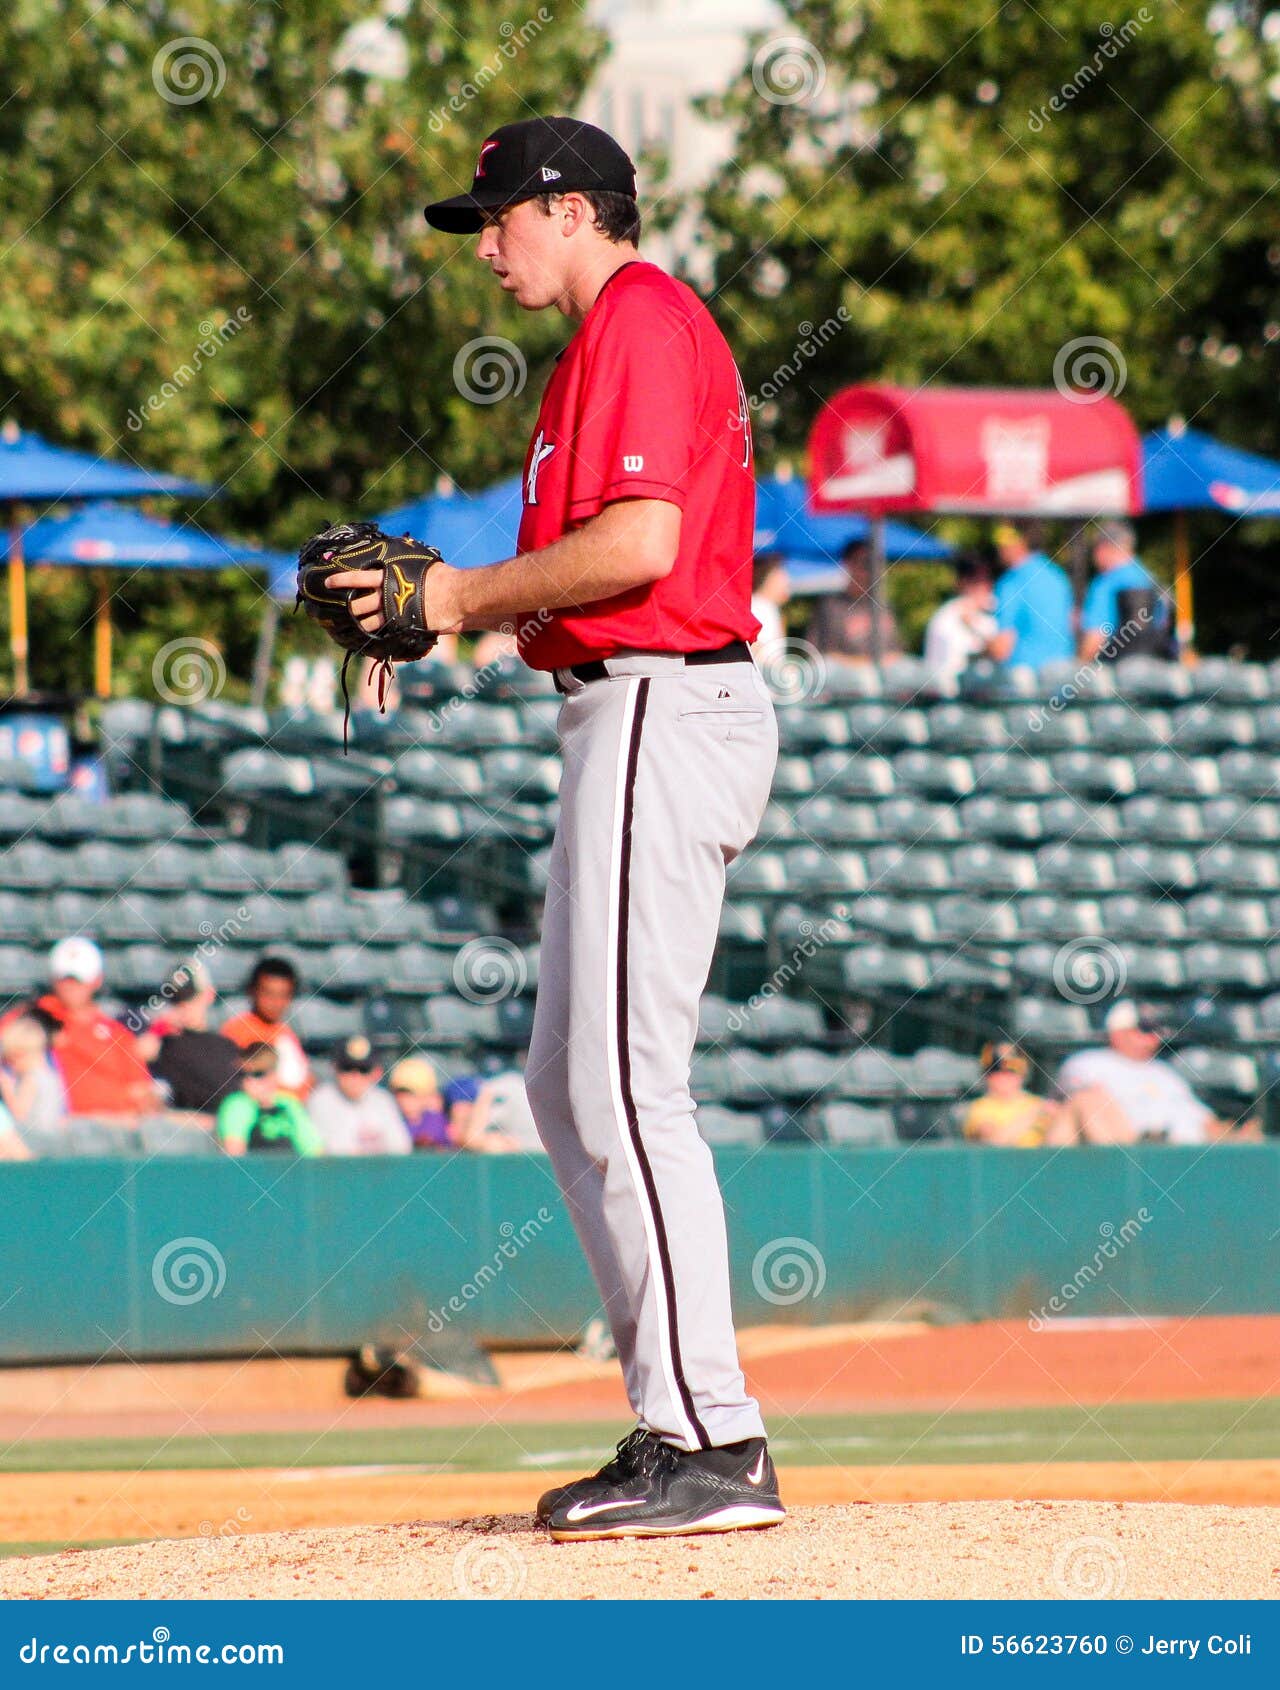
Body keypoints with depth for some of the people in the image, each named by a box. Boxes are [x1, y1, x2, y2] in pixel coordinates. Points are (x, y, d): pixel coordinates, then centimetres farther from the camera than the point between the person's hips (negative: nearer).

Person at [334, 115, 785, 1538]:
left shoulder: (642, 321, -10)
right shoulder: (619, 335, 23)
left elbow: (638, 544, -22)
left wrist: (469, 592, -9)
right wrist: (452, 609, 13)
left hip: (661, 714, -11)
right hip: (635, 721, 11)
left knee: (625, 1084, -13)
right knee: (569, 1085, 12)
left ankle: (709, 1447, -14)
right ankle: (685, 1423, 12)